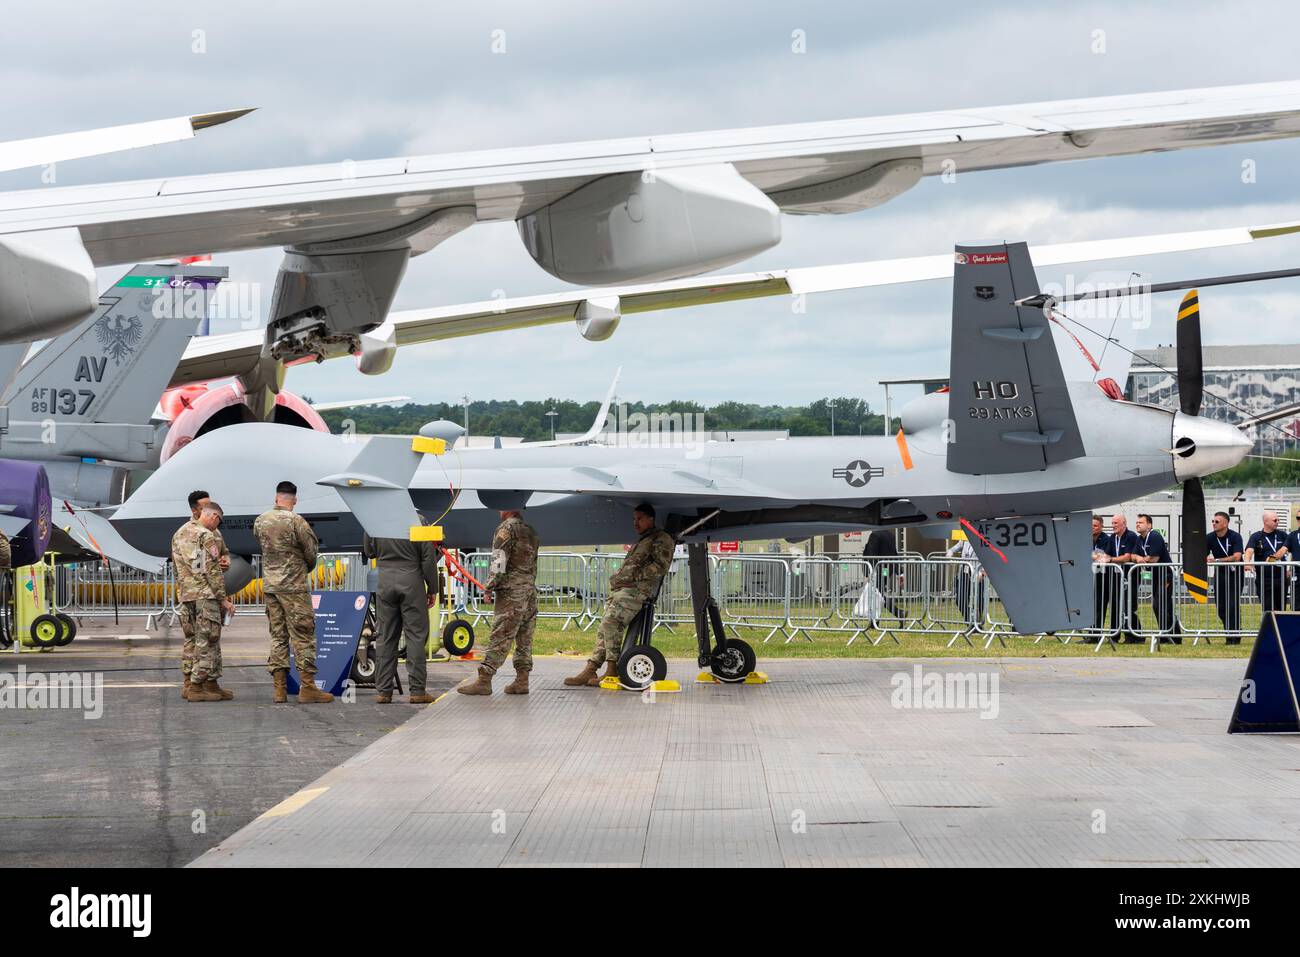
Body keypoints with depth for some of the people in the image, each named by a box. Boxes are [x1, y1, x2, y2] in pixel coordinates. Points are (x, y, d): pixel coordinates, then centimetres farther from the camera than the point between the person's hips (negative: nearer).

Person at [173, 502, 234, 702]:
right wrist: (223, 599, -9)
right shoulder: (205, 536, -11)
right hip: (205, 595, -9)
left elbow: (177, 568, 21)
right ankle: (196, 687, -6)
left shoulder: (179, 534, 16)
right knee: (206, 642, -5)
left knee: (211, 641, 14)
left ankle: (211, 684, 15)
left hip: (186, 595, 9)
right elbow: (213, 571, -14)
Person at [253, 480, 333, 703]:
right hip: (294, 586, -5)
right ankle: (307, 688, -3)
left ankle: (279, 688, 8)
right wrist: (306, 568, 16)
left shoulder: (260, 521, 5)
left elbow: (262, 546, 12)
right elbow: (311, 552, -5)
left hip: (269, 585, 6)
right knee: (303, 636, -1)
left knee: (277, 636, 10)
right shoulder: (296, 522, -12)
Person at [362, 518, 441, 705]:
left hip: (384, 582, 3)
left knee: (385, 637, 8)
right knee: (416, 635, 2)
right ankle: (417, 691, 0)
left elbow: (368, 552, 13)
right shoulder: (417, 521, -9)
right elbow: (428, 557, -6)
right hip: (411, 581, -3)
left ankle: (383, 691, 8)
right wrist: (433, 589, 2)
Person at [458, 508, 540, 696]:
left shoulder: (506, 529, -7)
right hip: (531, 590, 8)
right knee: (524, 638, 9)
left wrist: (489, 587, -9)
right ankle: (522, 680, 9)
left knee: (499, 637, -9)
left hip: (511, 592, -8)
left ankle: (484, 680, -10)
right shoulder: (530, 531, 17)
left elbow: (499, 562, -14)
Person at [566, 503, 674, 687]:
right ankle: (590, 670, -2)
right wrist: (617, 578, 14)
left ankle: (612, 671, -23)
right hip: (620, 589, 10)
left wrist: (634, 576, -11)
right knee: (604, 629, 2)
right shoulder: (640, 542, 33)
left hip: (636, 589, -10)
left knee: (611, 623, -24)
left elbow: (660, 566, -9)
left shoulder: (662, 539, 4)